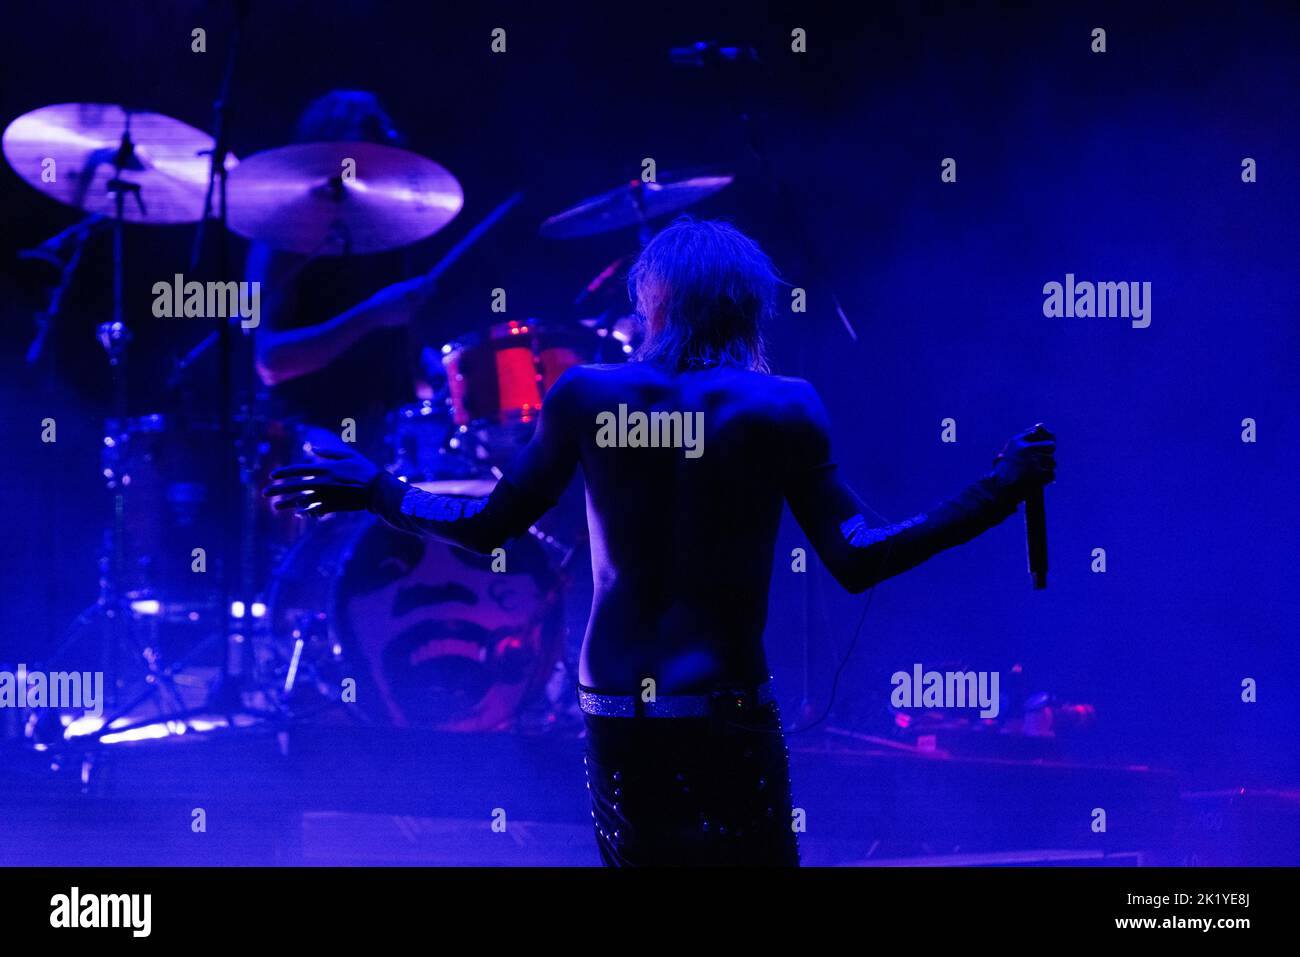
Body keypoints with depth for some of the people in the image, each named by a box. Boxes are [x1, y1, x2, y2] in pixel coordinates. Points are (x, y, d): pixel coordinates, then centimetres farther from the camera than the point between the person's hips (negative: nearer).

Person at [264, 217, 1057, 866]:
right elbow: (856, 561, -10)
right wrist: (1000, 492, -4)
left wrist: (374, 491, 23)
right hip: (728, 716, -3)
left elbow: (487, 525, 7)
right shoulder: (782, 409, -6)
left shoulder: (587, 396, 1)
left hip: (616, 716, 3)